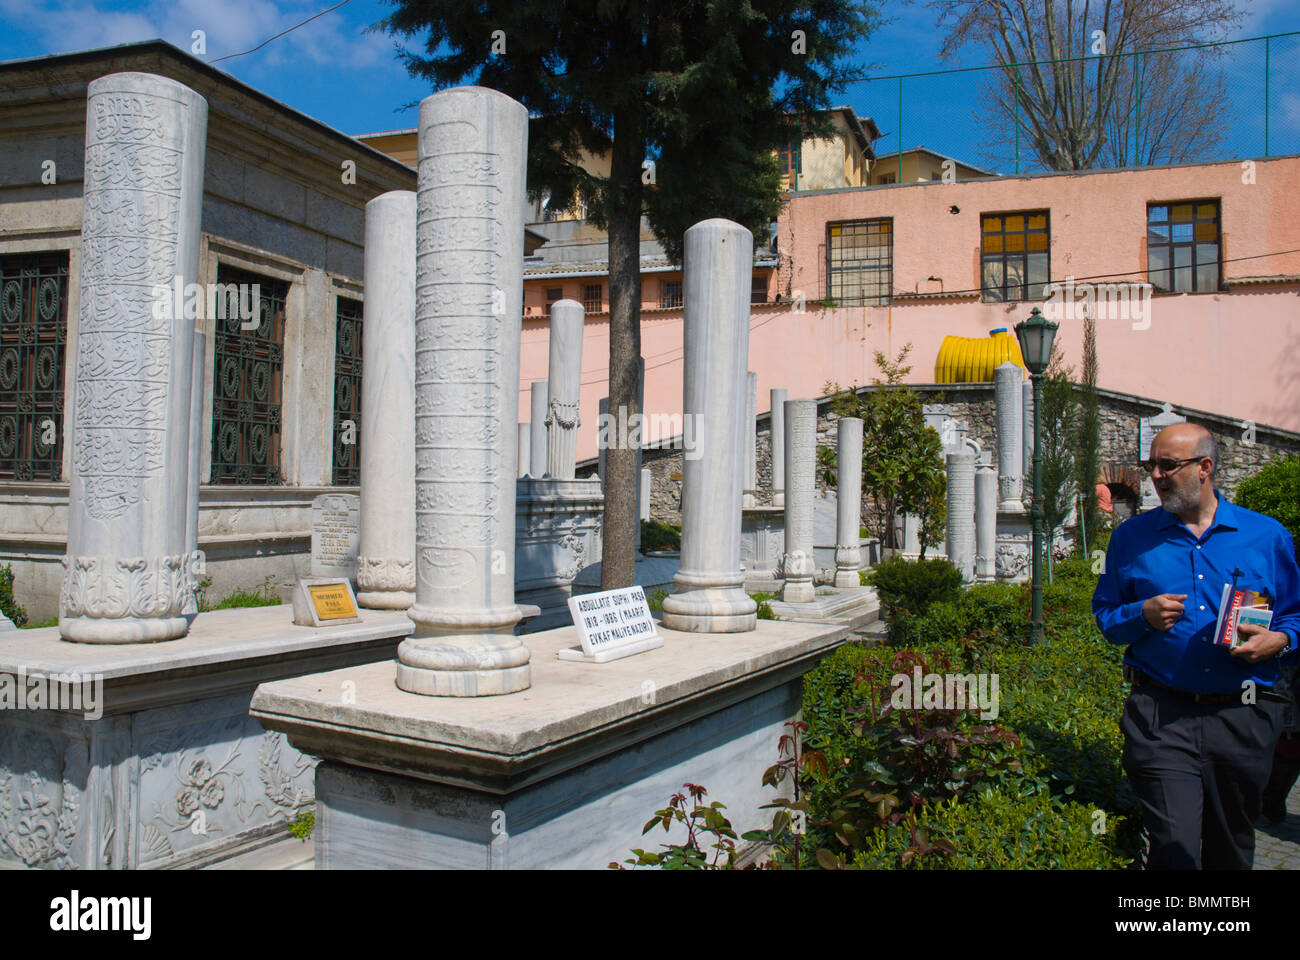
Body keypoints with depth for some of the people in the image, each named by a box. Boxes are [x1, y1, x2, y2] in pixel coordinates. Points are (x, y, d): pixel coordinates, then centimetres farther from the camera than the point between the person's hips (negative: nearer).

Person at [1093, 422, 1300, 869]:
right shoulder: (1131, 537, 6)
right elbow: (1104, 615, 10)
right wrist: (1142, 615, -10)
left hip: (1244, 719, 2)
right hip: (1162, 716, -1)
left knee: (1231, 853, 16)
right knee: (1175, 849, -12)